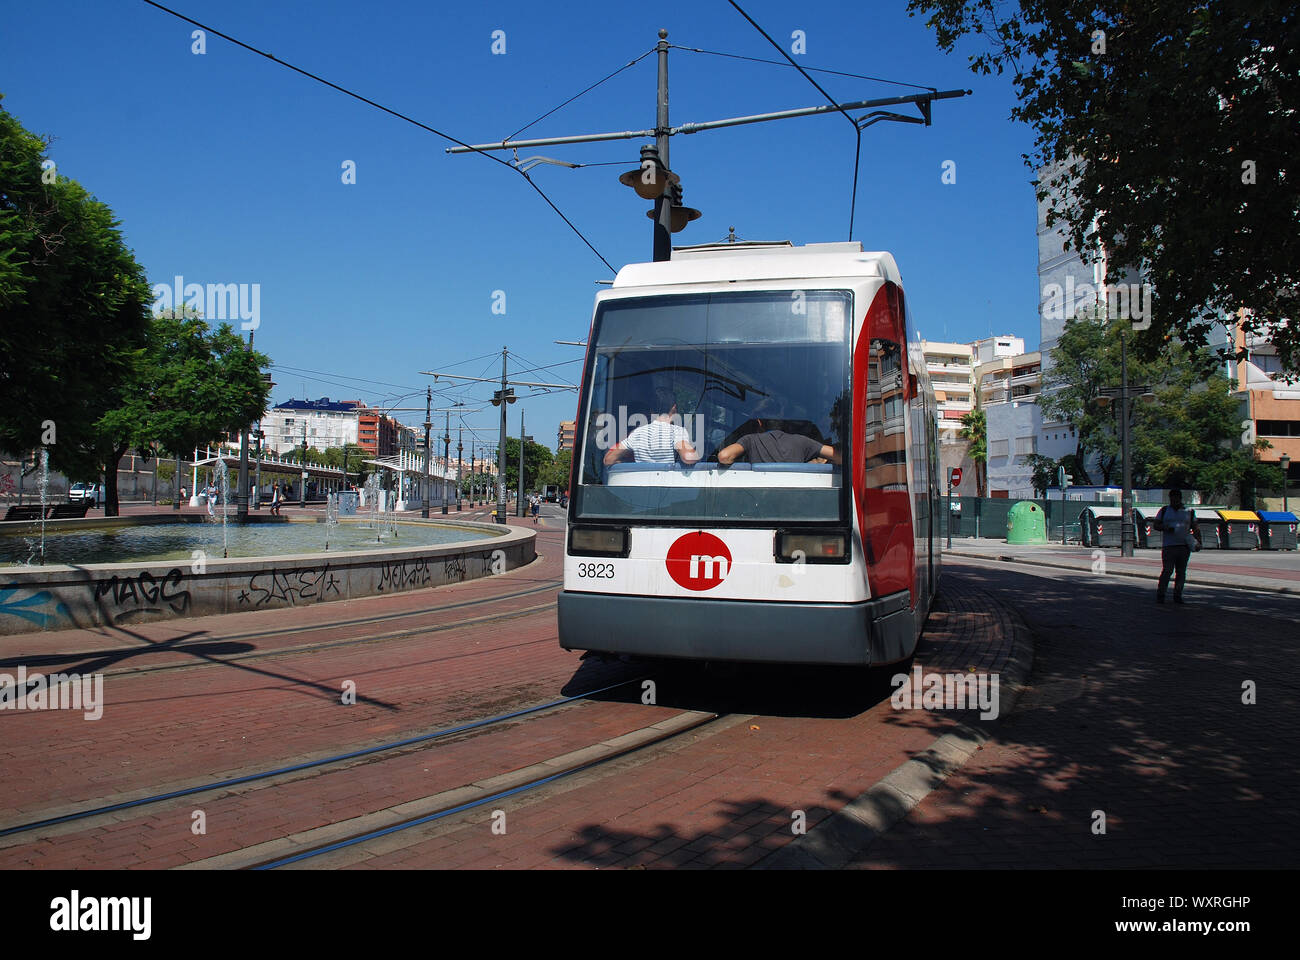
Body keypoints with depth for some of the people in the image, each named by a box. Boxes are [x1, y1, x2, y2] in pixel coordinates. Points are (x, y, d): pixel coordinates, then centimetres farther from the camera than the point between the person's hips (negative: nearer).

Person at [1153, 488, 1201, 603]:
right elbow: (1155, 525, 9)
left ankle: (1177, 595, 10)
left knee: (1181, 572, 4)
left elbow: (1195, 528, 12)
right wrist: (1166, 528, -12)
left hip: (1184, 546, 2)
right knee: (1167, 570, -11)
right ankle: (1160, 595, -6)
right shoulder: (1164, 511, 11)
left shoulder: (1189, 512, 13)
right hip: (1168, 545, -2)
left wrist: (1198, 542, -3)